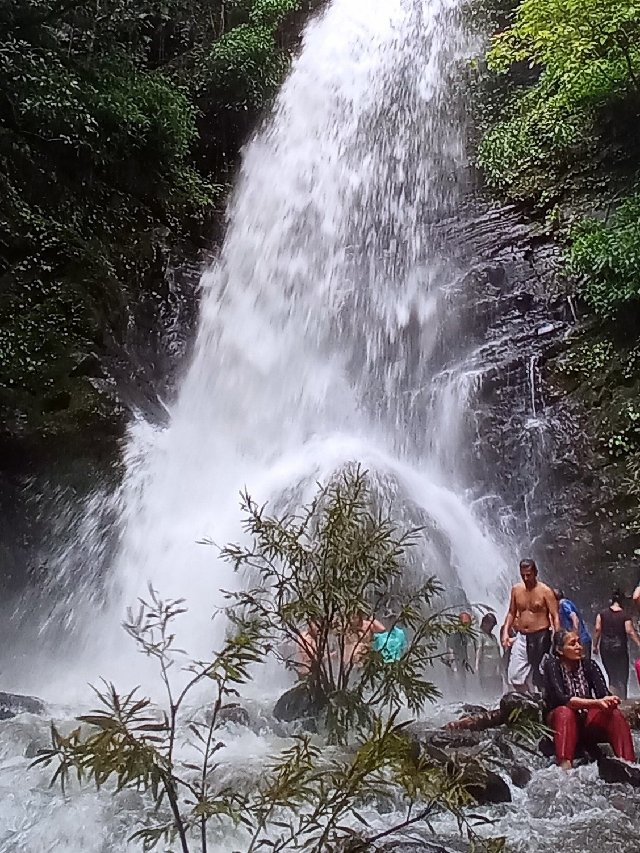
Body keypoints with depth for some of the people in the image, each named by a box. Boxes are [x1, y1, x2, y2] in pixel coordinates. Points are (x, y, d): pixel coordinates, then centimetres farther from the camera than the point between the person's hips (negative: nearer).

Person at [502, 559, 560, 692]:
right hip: (521, 637, 4)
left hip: (540, 637, -4)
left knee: (540, 674, 3)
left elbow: (555, 617, -10)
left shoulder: (545, 591, -8)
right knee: (514, 675, -1)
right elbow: (511, 613, 16)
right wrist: (505, 632, 6)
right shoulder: (516, 589, 6)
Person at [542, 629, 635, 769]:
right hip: (561, 720, -3)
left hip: (587, 720, 3)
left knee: (614, 714, -25)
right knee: (565, 711, -37)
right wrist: (596, 703, -38)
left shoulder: (589, 665, -1)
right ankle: (565, 766, -49)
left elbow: (604, 694, -13)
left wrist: (609, 701, -39)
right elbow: (562, 698, -26)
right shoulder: (552, 664, -13)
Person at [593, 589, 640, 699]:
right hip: (620, 648, -2)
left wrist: (595, 645, 3)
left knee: (612, 675, 15)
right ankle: (621, 699, 6)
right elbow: (630, 632, -14)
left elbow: (597, 629, -3)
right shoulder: (625, 616, -7)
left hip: (605, 648, 2)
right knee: (622, 676, 9)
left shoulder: (602, 614, -1)